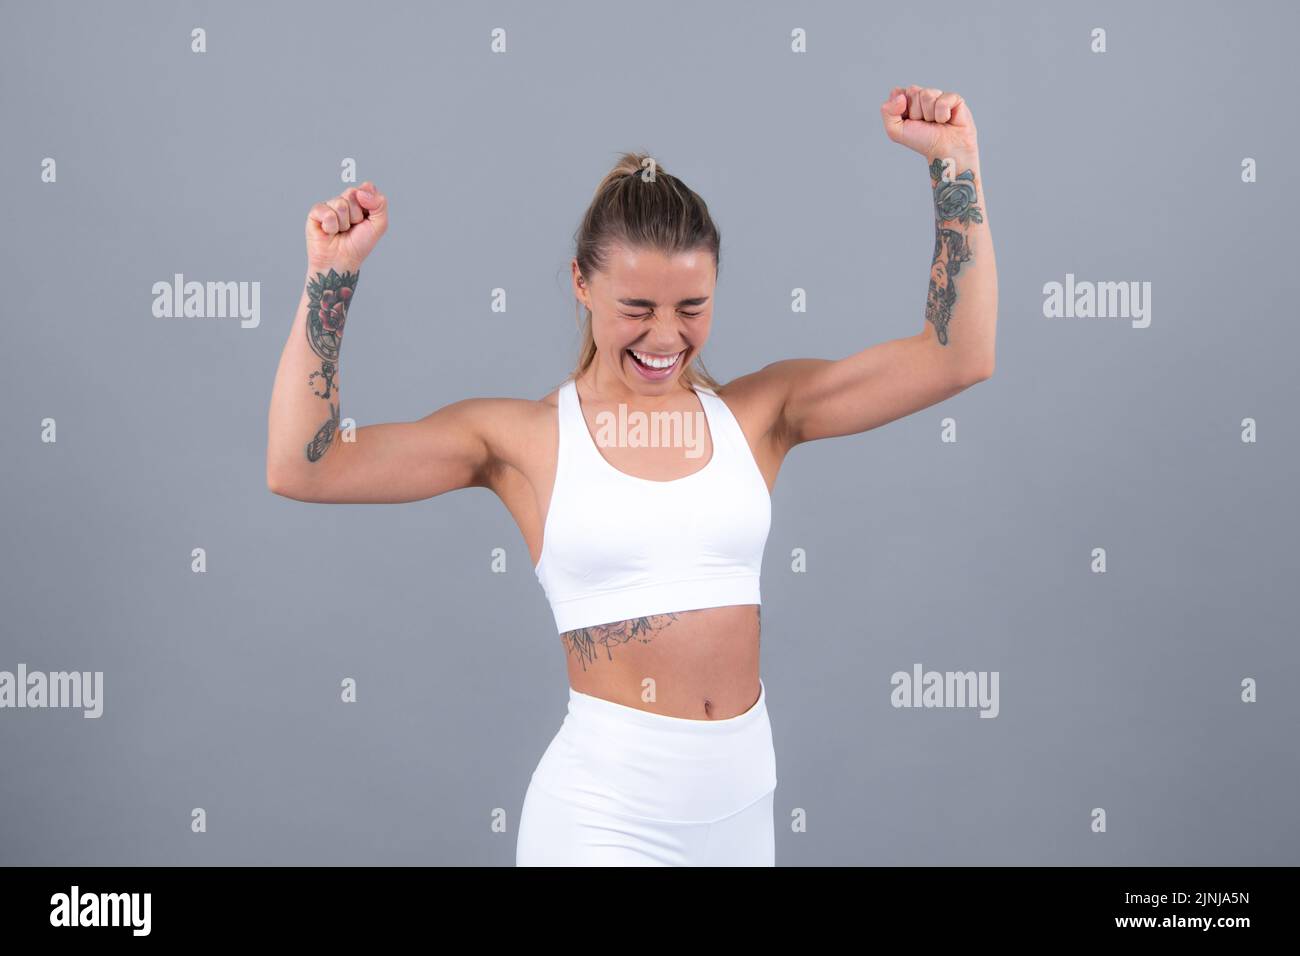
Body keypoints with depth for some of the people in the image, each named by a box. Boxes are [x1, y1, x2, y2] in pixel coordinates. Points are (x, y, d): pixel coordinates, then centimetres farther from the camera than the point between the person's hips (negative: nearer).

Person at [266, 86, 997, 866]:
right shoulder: (523, 438, -4)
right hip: (601, 811, -3)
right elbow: (301, 467, -10)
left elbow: (960, 357, -1)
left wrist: (954, 164, -3)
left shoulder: (757, 411, 2)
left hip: (743, 800, 4)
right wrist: (332, 277, -13)